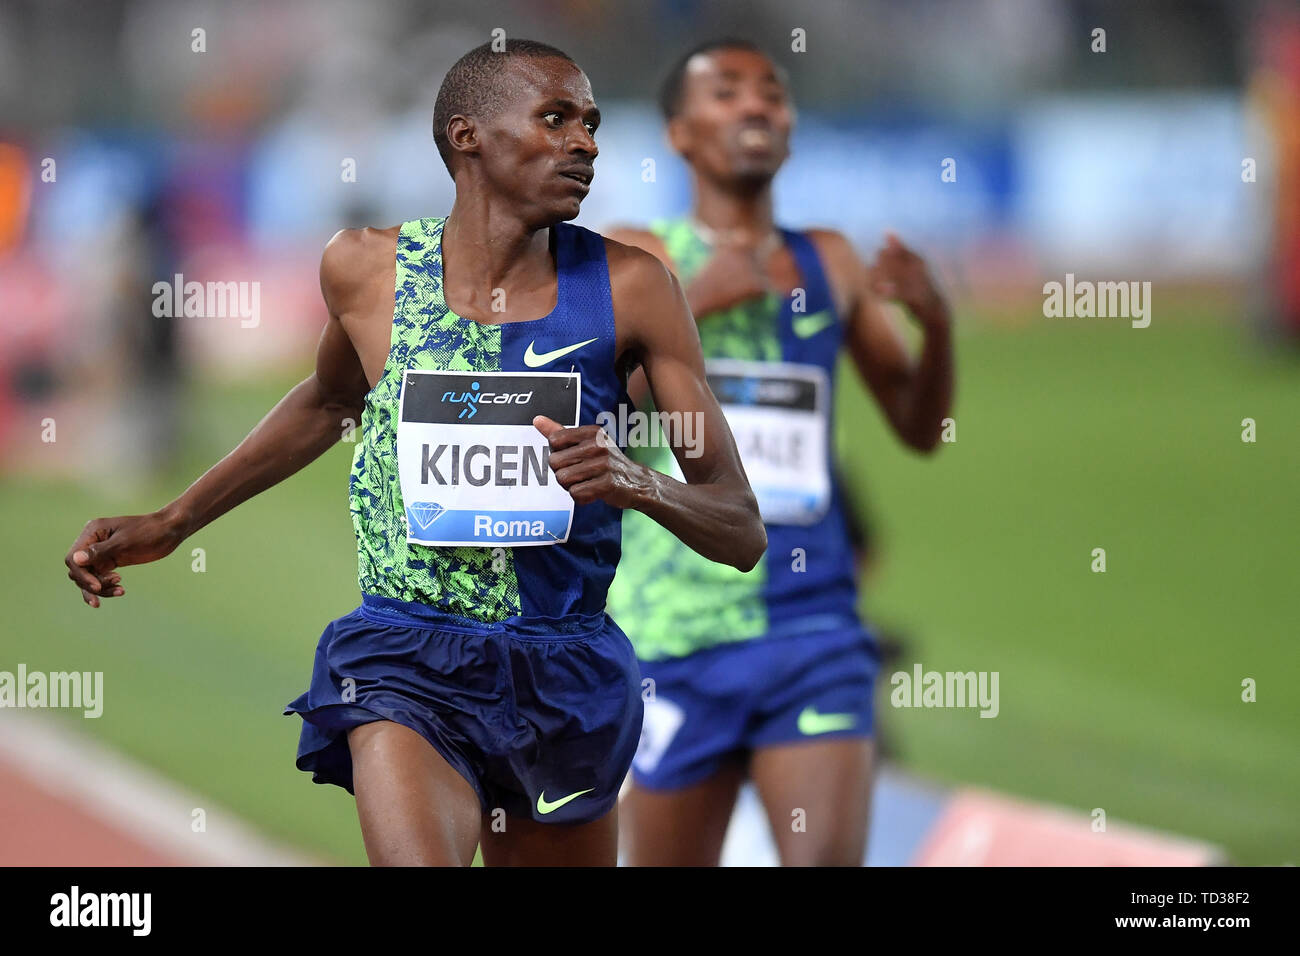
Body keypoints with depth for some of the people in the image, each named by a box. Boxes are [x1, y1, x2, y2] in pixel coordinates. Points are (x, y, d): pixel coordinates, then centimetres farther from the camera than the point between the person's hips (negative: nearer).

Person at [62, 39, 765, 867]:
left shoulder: (628, 288, -4)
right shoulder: (366, 269, -1)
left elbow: (742, 533, -3)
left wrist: (635, 483, -24)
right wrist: (172, 522, 24)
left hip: (566, 675, 2)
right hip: (405, 664, -2)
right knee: (419, 856, -29)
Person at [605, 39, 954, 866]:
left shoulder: (831, 264, 13)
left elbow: (921, 428, 16)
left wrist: (937, 322, -3)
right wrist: (688, 303, -19)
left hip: (815, 622, 2)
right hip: (677, 633, -2)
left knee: (830, 860, -14)